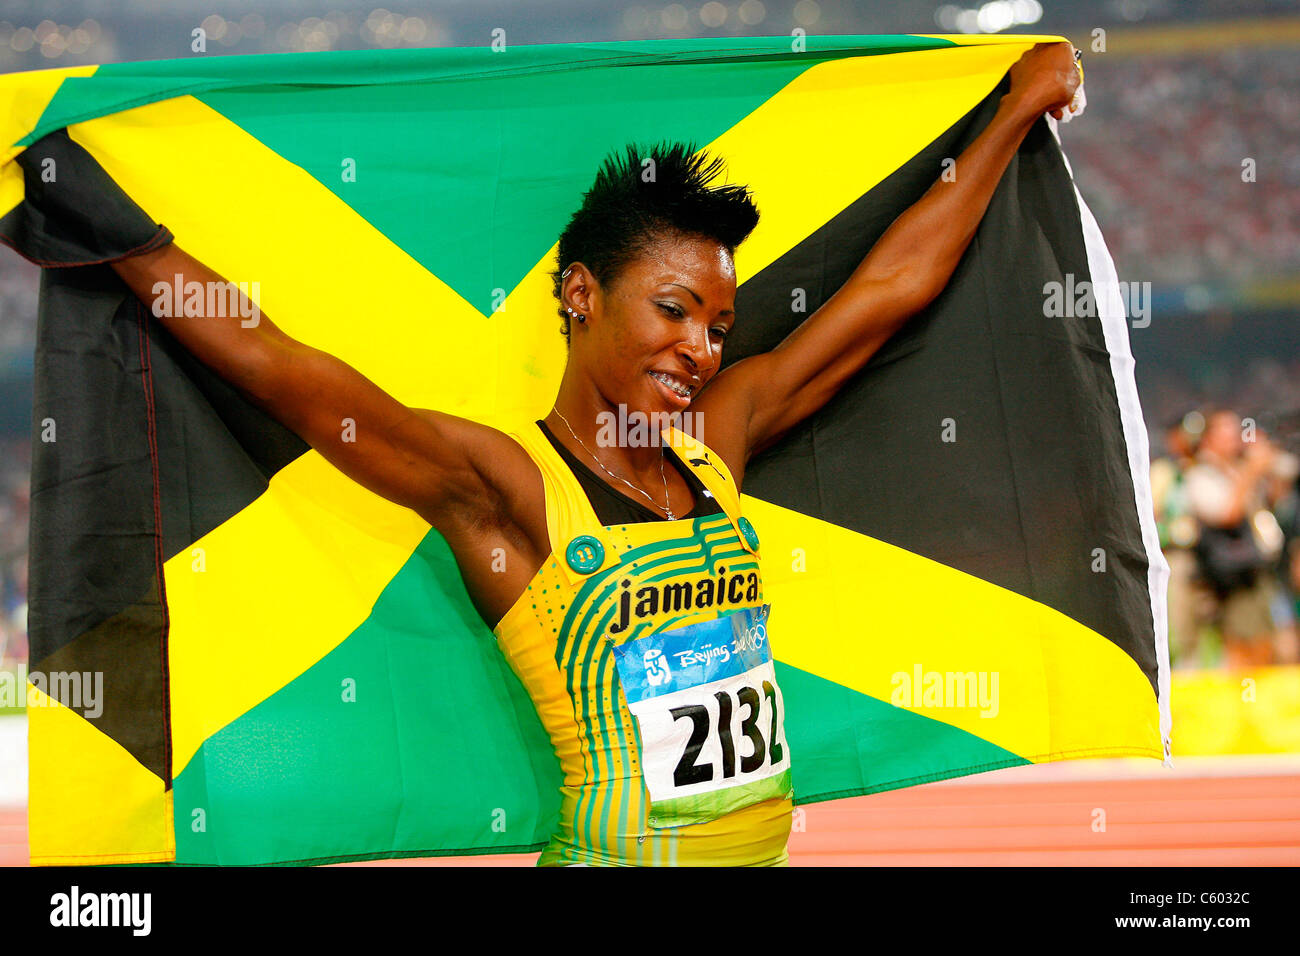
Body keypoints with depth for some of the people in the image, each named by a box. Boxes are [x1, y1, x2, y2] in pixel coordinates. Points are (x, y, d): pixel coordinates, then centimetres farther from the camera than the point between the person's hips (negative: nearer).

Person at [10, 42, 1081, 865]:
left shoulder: (713, 446, 11)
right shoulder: (503, 484, -6)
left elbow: (891, 286, 20)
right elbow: (276, 368, -15)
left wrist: (1015, 114, 26)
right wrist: (112, 228, -22)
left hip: (770, 843, 6)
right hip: (616, 852, -6)